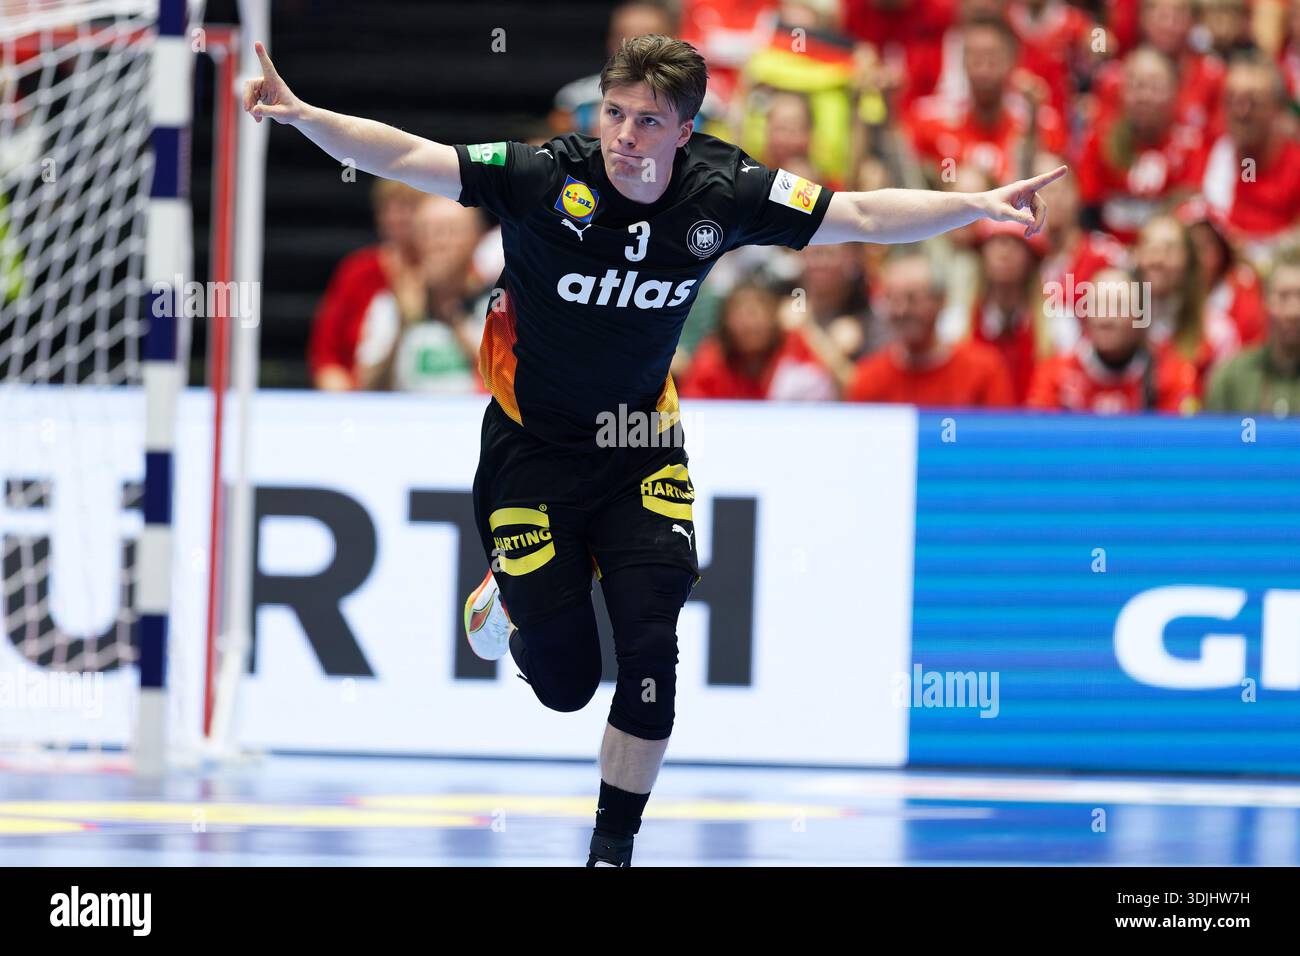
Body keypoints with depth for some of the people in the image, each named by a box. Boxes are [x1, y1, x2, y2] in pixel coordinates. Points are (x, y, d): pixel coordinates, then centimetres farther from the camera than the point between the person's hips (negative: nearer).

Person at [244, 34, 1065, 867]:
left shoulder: (722, 194, -14)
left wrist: (978, 205, -15)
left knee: (651, 654, -12)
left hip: (642, 447, 2)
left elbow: (862, 215, -6)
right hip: (533, 447, -2)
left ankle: (616, 844, 8)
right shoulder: (544, 177, -23)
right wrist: (303, 116, -39)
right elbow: (406, 157, -26)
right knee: (565, 682, 1)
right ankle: (513, 597, 38)